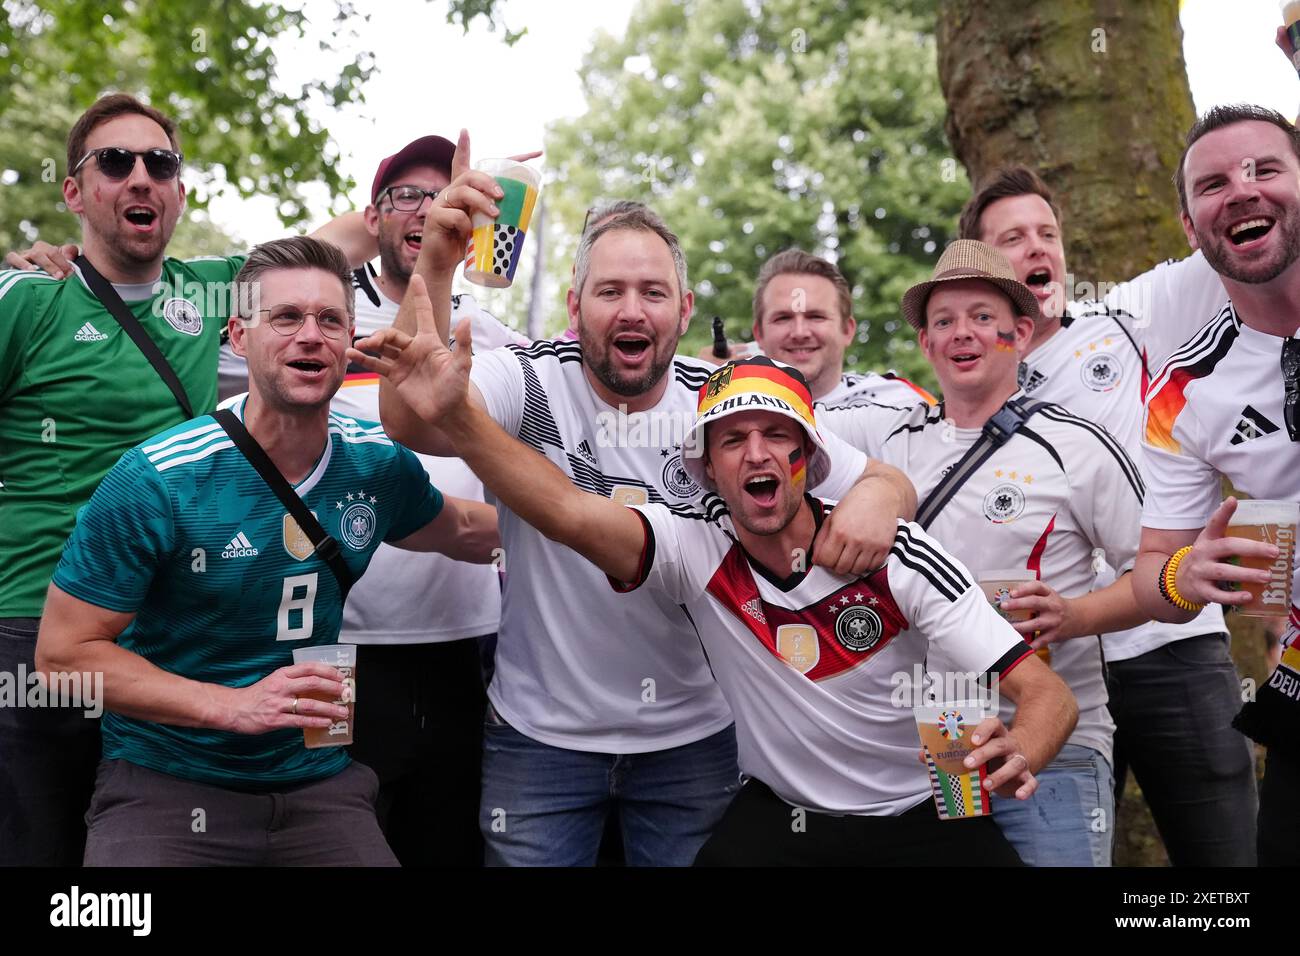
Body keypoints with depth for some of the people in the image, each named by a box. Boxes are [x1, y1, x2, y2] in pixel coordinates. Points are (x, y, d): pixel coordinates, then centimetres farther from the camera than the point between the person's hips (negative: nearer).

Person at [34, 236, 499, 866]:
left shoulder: (378, 463, -2)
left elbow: (461, 530, 22)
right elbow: (63, 654, -13)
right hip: (164, 783, -4)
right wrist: (232, 706, -21)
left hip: (318, 780, 5)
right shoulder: (157, 481, -16)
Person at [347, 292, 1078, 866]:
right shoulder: (696, 549, -13)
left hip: (923, 819, 0)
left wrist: (1015, 754, -41)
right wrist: (457, 415, -46)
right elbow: (572, 514, -31)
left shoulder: (899, 556, -16)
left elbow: (1047, 693, -18)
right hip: (782, 817, 0)